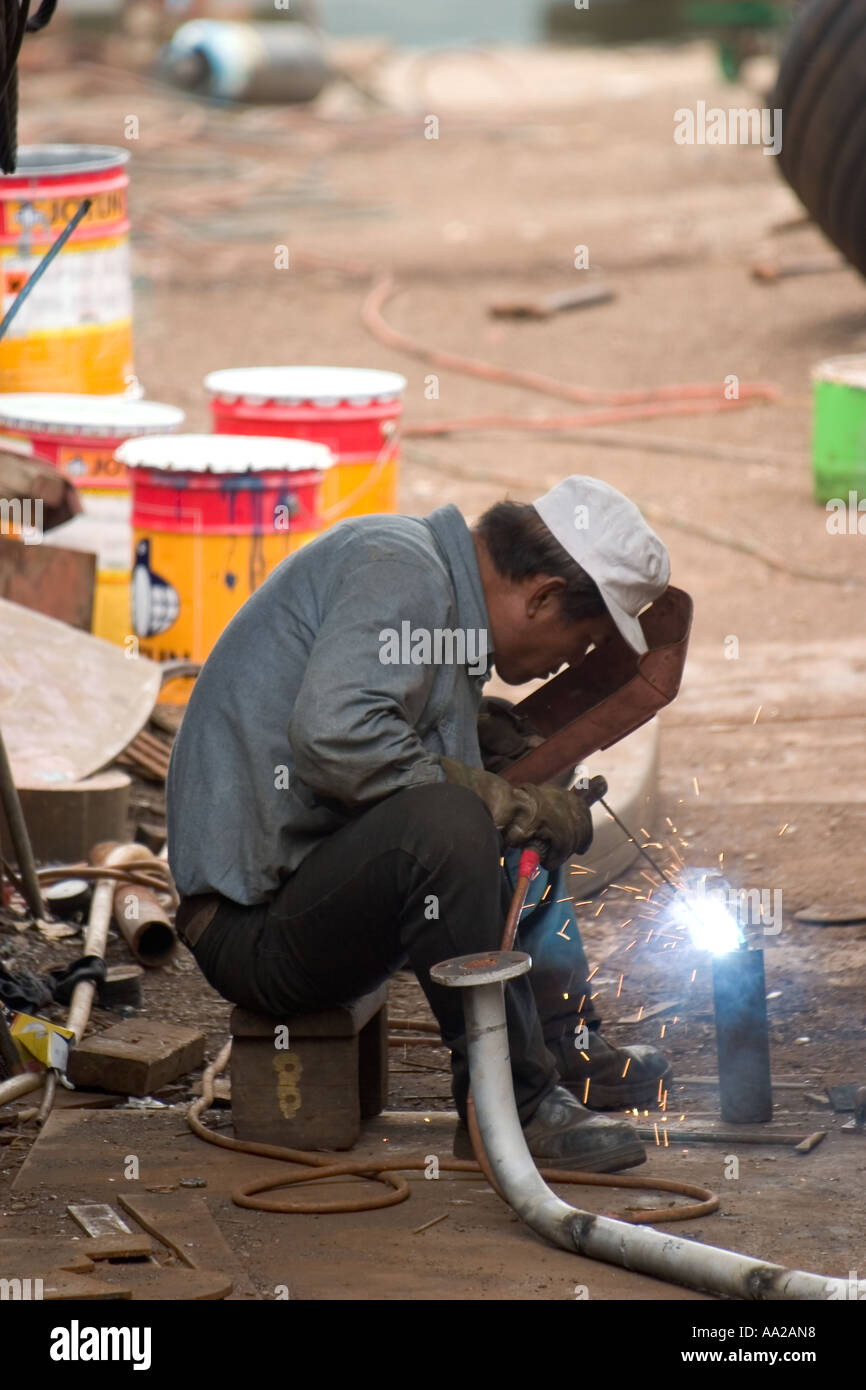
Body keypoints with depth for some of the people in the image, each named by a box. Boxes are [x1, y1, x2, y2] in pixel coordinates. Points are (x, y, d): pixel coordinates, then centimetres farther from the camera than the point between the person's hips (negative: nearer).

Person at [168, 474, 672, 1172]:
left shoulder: (429, 568, 13)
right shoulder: (399, 572, -18)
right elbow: (334, 735, -32)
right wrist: (510, 801, -24)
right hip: (257, 925, -11)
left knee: (527, 808, 24)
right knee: (448, 823, -35)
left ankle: (565, 1050, 29)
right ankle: (510, 1101, -24)